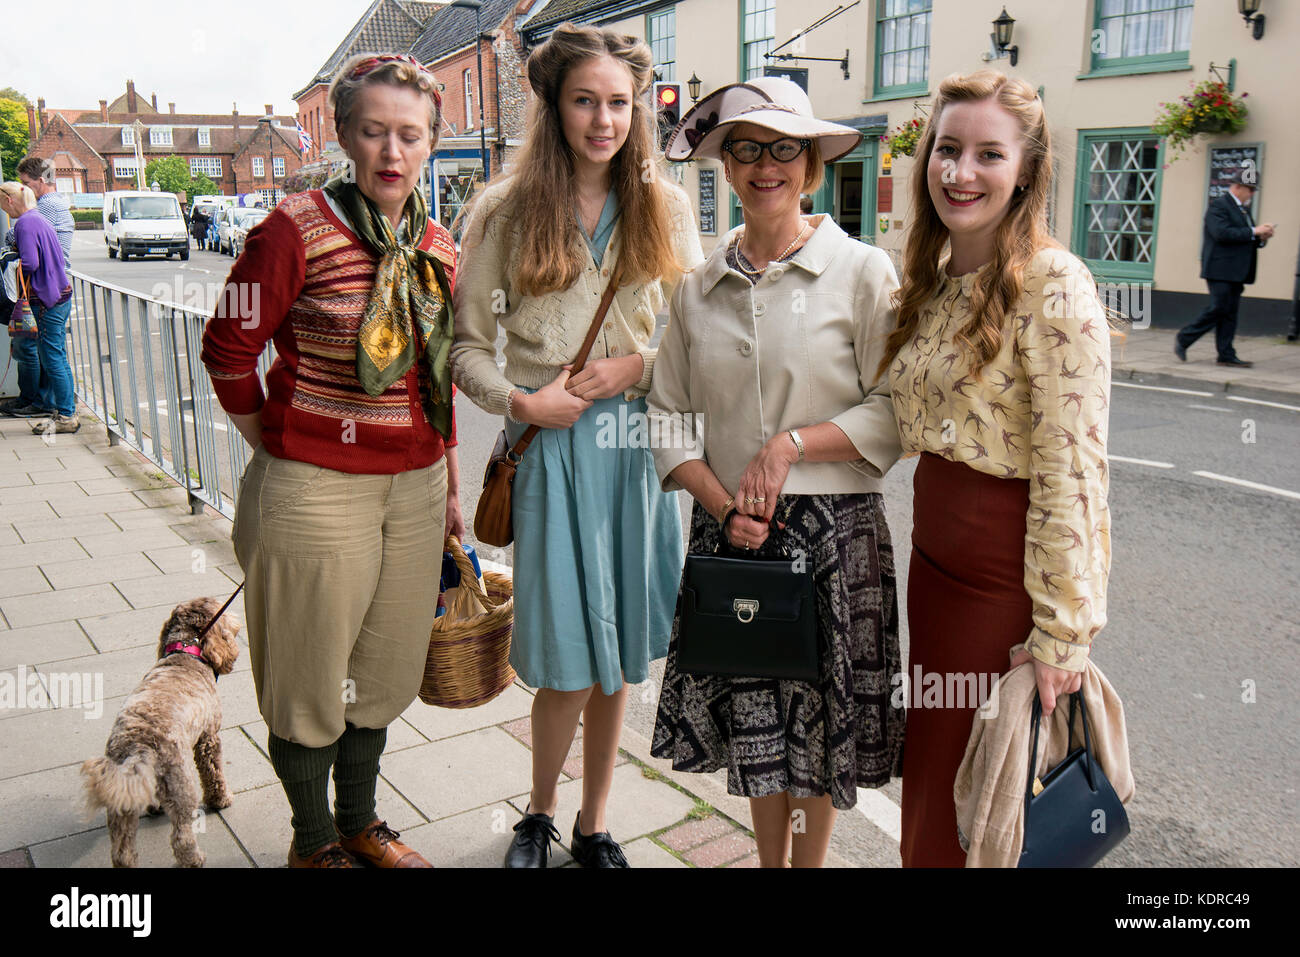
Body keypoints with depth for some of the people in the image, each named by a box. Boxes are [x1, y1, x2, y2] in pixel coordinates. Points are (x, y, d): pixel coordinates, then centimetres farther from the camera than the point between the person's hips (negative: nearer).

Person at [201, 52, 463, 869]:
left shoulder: (438, 249, 6)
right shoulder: (297, 229, -12)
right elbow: (229, 349, -6)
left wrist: (450, 482, 16)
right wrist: (278, 444, 1)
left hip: (415, 487, 6)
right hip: (316, 488, -5)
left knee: (382, 670, 17)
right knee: (311, 678, 9)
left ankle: (361, 824, 38)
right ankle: (313, 841, 31)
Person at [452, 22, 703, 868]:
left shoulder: (667, 208, 7)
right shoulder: (507, 211, 2)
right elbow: (468, 344, 3)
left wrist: (639, 367, -8)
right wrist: (519, 401, -12)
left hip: (639, 448, 2)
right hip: (551, 450, -2)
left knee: (619, 661, 11)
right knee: (569, 665, 0)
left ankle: (595, 825, 31)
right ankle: (540, 815, 28)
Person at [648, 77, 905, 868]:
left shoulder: (863, 271, -4)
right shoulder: (700, 288, 7)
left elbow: (897, 412, -8)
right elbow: (668, 416, 6)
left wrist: (792, 444, -17)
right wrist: (722, 504, -7)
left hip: (834, 532, -3)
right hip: (726, 529, 3)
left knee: (823, 719, 8)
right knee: (753, 718, 14)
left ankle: (809, 860, 32)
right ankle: (769, 857, 36)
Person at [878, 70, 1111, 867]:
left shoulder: (1053, 285, -17)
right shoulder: (934, 278, 8)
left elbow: (1068, 470, -20)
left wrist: (1061, 634, -19)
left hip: (1013, 572, -7)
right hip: (936, 557, 7)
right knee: (933, 772, 19)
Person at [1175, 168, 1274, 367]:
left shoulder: (1243, 209, 21)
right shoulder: (1218, 205, -7)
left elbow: (1246, 240, 25)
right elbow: (1222, 233, -21)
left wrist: (1261, 237, 4)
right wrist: (1253, 231, -18)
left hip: (1236, 271, 9)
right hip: (1220, 269, -9)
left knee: (1230, 313, 6)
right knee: (1218, 308, -11)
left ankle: (1226, 355, 6)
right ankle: (1183, 338, 3)